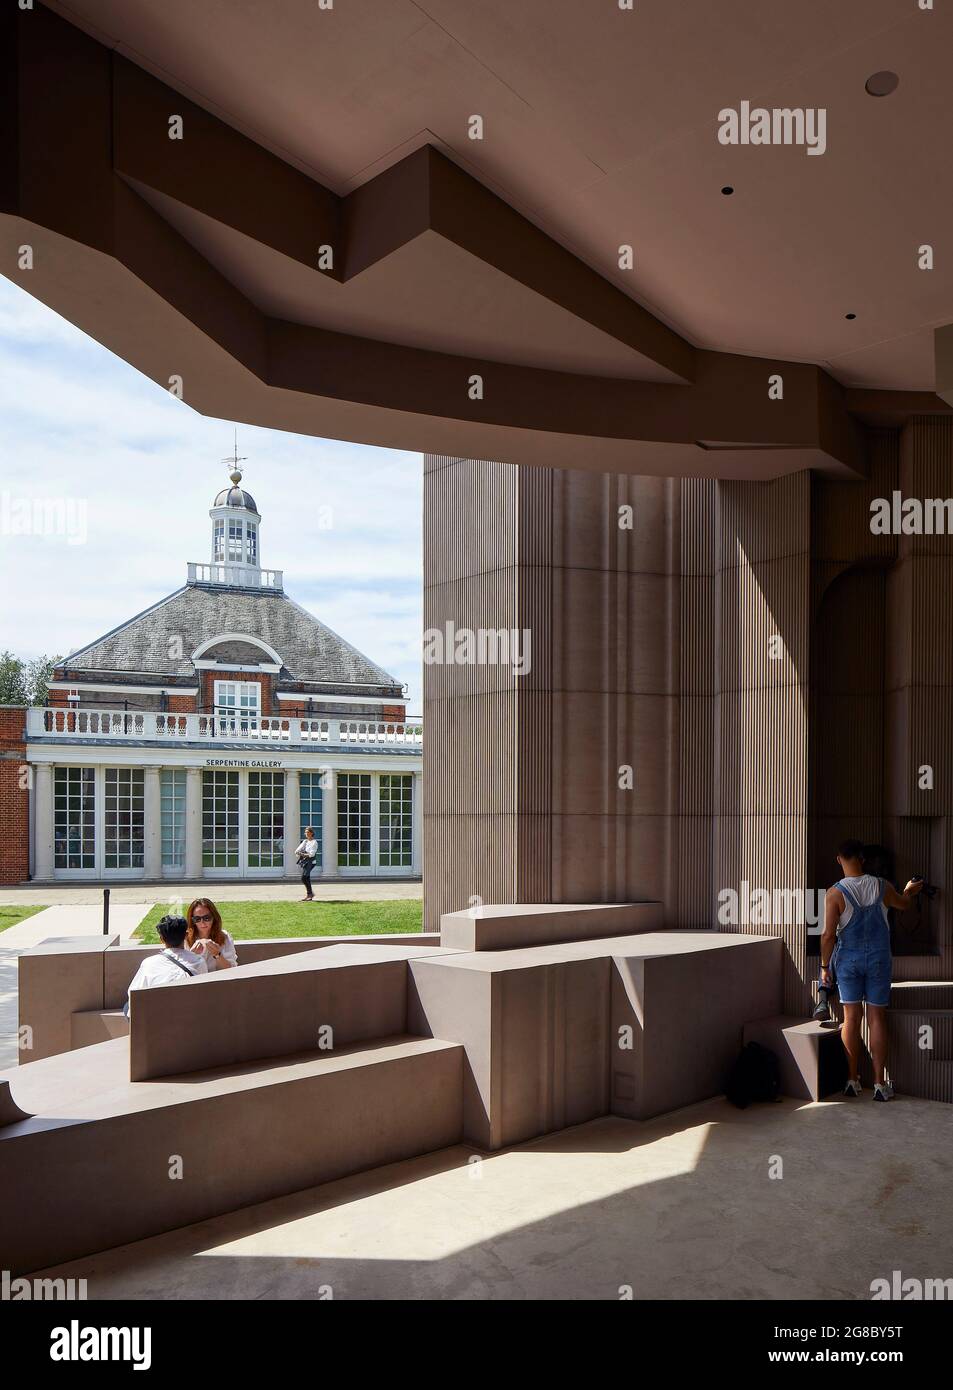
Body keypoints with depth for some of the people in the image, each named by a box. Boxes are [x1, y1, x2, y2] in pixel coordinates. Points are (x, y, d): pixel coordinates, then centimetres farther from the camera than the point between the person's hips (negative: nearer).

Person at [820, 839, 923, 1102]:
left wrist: (824, 966, -2)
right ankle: (880, 1083, 9)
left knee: (851, 1018, 7)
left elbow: (828, 935, -14)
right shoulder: (882, 886, -6)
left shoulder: (835, 893, -13)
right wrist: (910, 891, 38)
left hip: (848, 960, -1)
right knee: (877, 1018, 6)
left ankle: (853, 1080, 12)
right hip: (878, 959, 1)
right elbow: (904, 904, 16)